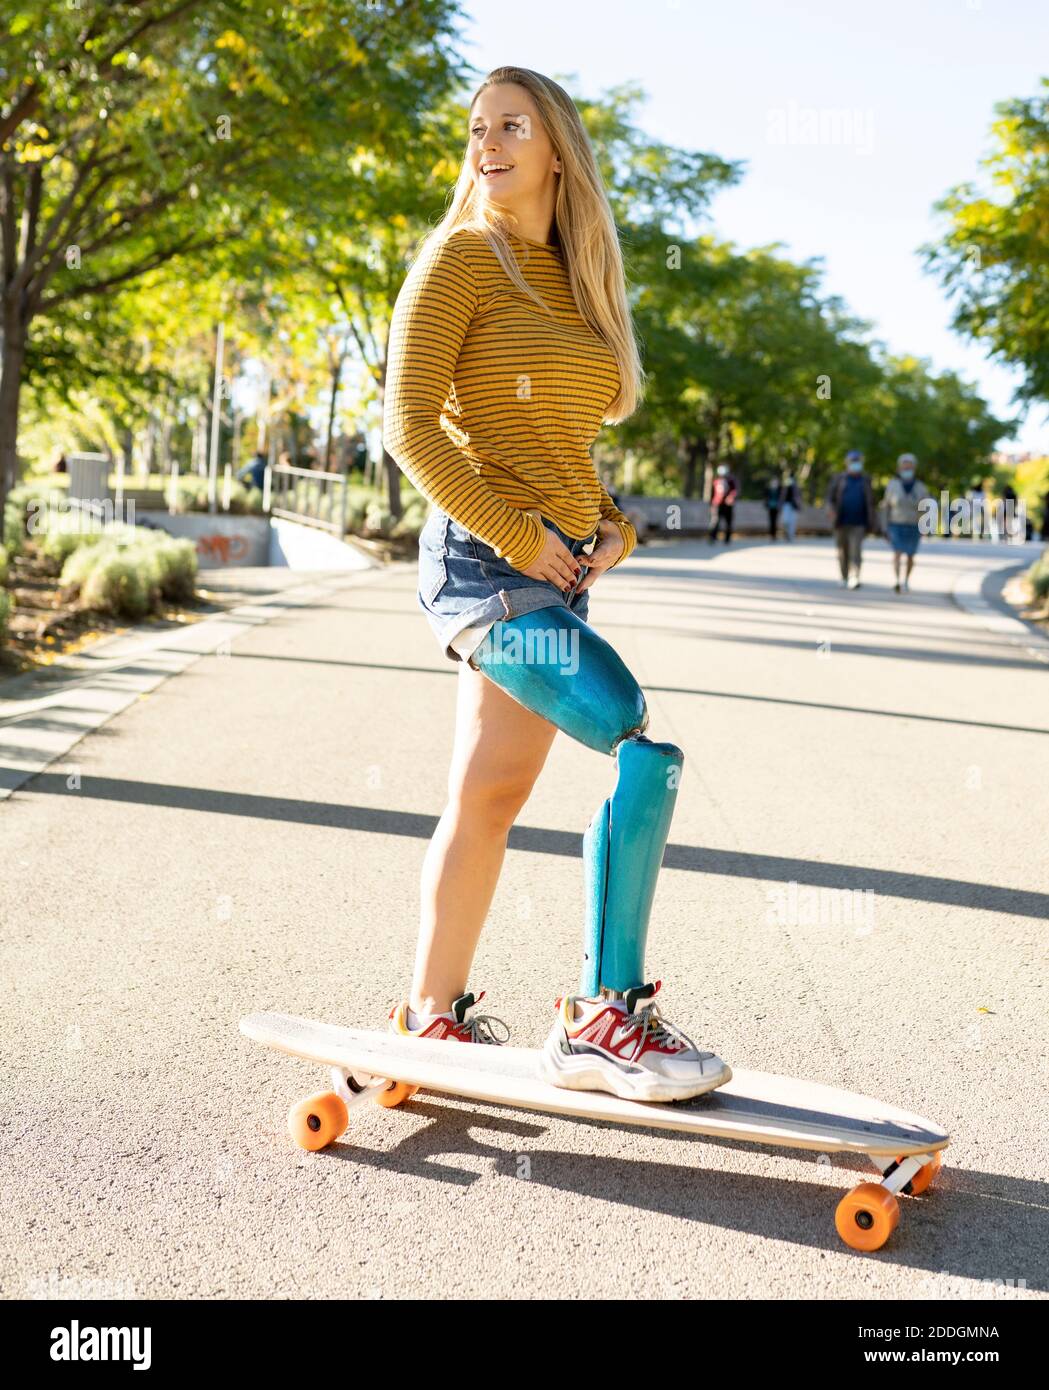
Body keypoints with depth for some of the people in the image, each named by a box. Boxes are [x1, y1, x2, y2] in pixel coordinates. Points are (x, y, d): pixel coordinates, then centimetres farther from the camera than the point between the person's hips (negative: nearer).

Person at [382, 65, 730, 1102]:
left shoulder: (571, 278, 19)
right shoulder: (461, 257, -3)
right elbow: (409, 425, -11)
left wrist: (611, 523, 6)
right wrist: (516, 536, -17)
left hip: (558, 573, 7)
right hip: (481, 561, -7)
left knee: (488, 797, 9)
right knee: (647, 751, -19)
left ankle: (432, 1014, 21)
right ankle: (600, 1022, -12)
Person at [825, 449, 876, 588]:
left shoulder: (865, 480, 9)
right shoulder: (838, 479, 8)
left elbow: (870, 503, 12)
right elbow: (830, 498, 5)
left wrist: (871, 523, 10)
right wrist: (832, 511, -14)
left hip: (858, 524, -1)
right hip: (842, 523, 1)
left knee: (856, 551, -15)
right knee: (843, 552, 9)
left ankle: (854, 579, -24)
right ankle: (844, 579, 23)